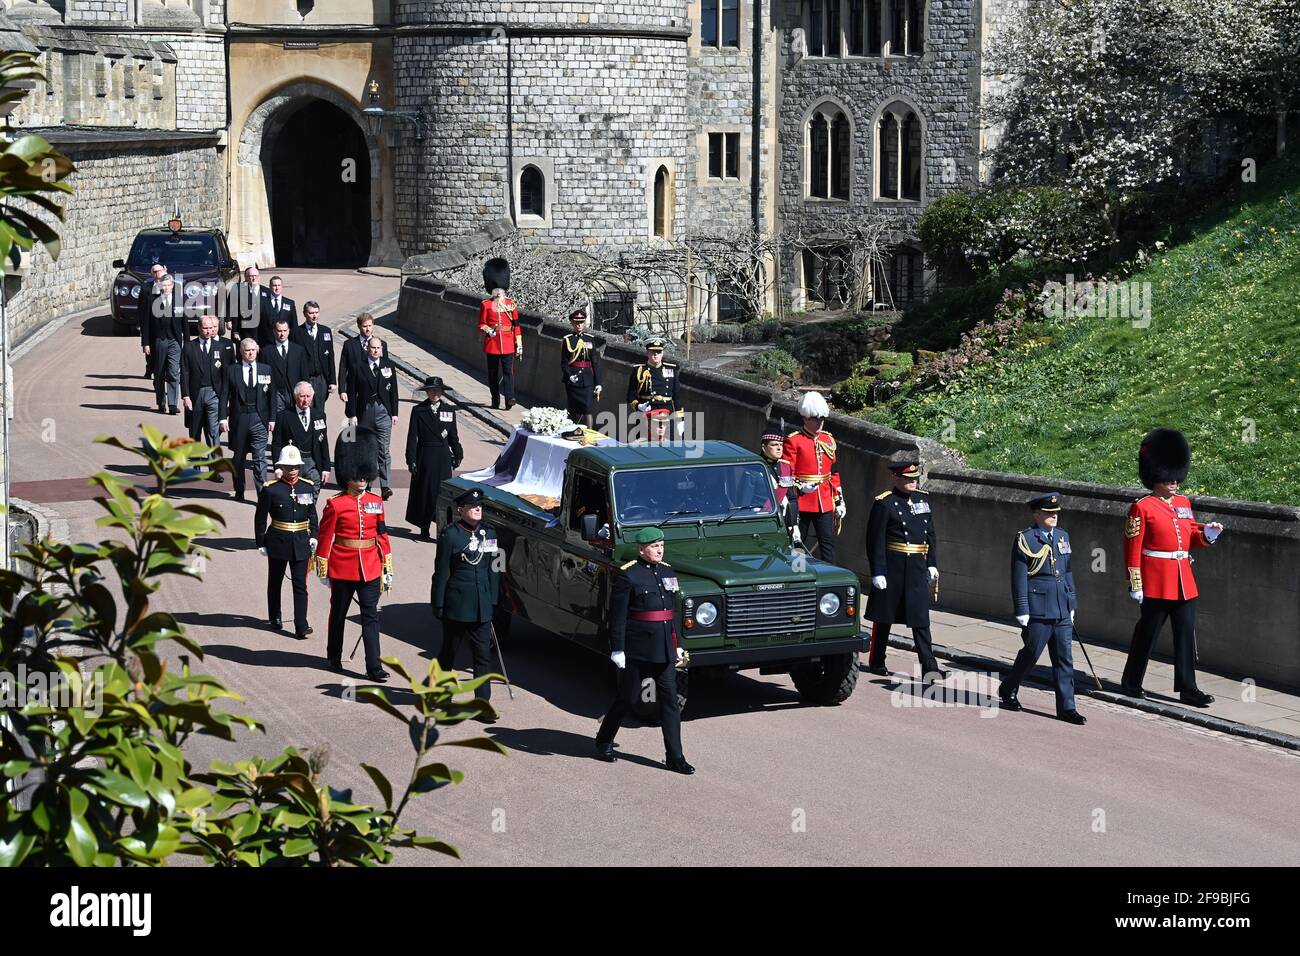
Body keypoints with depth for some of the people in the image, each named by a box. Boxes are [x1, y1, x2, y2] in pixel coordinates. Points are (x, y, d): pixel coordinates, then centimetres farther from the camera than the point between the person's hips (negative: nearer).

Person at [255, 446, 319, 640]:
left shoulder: (308, 487, 1)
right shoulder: (271, 489, -8)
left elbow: (312, 515, 11)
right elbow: (260, 518, -3)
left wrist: (313, 536, 2)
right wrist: (261, 543, -3)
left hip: (301, 543, 1)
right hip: (278, 542, -1)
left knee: (300, 584, -5)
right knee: (275, 581, 15)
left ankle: (301, 626, -8)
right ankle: (274, 618, 33)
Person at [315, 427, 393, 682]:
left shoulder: (376, 502, 4)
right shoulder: (335, 505, -8)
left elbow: (382, 535, 8)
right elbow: (325, 538, -6)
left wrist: (387, 568, 7)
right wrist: (323, 570, -6)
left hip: (370, 569, 3)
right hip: (343, 569, -3)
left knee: (371, 615, -2)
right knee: (339, 613, 14)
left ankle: (373, 667, -4)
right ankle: (334, 657, 32)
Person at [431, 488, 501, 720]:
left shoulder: (489, 534, 7)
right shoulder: (450, 535, -8)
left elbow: (494, 570, 11)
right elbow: (441, 572, -7)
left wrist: (493, 601, 7)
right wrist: (438, 604, -7)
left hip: (482, 607, 4)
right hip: (456, 604, -4)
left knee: (484, 655, -1)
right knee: (448, 650, 12)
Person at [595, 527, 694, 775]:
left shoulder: (668, 573, 10)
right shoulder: (627, 576, -10)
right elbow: (617, 616, -11)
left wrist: (677, 646, 14)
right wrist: (617, 649, -14)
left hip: (664, 649, 6)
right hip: (637, 648, -6)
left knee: (670, 700, 2)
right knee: (627, 698, 7)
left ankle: (674, 757, 5)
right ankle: (604, 742, 28)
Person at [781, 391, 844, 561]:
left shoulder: (828, 440, 12)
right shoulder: (793, 441, -5)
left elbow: (834, 473, 15)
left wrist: (839, 502, 12)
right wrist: (801, 487, -24)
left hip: (824, 503, 4)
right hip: (801, 504, -4)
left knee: (828, 544, -1)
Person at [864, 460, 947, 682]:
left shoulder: (923, 499, 10)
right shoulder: (884, 503, -8)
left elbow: (931, 535, 16)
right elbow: (875, 540, -11)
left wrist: (932, 564, 10)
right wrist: (877, 572, -14)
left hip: (917, 570, 5)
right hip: (892, 568, -4)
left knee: (921, 620, 0)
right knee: (884, 618, 8)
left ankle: (929, 667, -4)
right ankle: (876, 663, 20)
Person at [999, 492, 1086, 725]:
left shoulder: (1062, 536, 12)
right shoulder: (1025, 540, -7)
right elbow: (1019, 579, -9)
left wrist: (1071, 605, 17)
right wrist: (1022, 613, -11)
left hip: (1061, 610, 6)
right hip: (1038, 610, -6)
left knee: (1064, 659, 4)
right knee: (1031, 653, 5)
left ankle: (1066, 708, 6)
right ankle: (1007, 691, 28)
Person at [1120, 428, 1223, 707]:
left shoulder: (1183, 504, 13)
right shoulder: (1142, 508, -8)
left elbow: (1192, 536, 22)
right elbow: (1133, 548, -10)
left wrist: (1207, 534, -1)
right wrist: (1135, 585, -13)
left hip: (1184, 583, 6)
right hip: (1157, 584, -6)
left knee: (1186, 634, 5)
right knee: (1147, 632, 3)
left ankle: (1187, 688, 9)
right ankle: (1131, 682, 17)